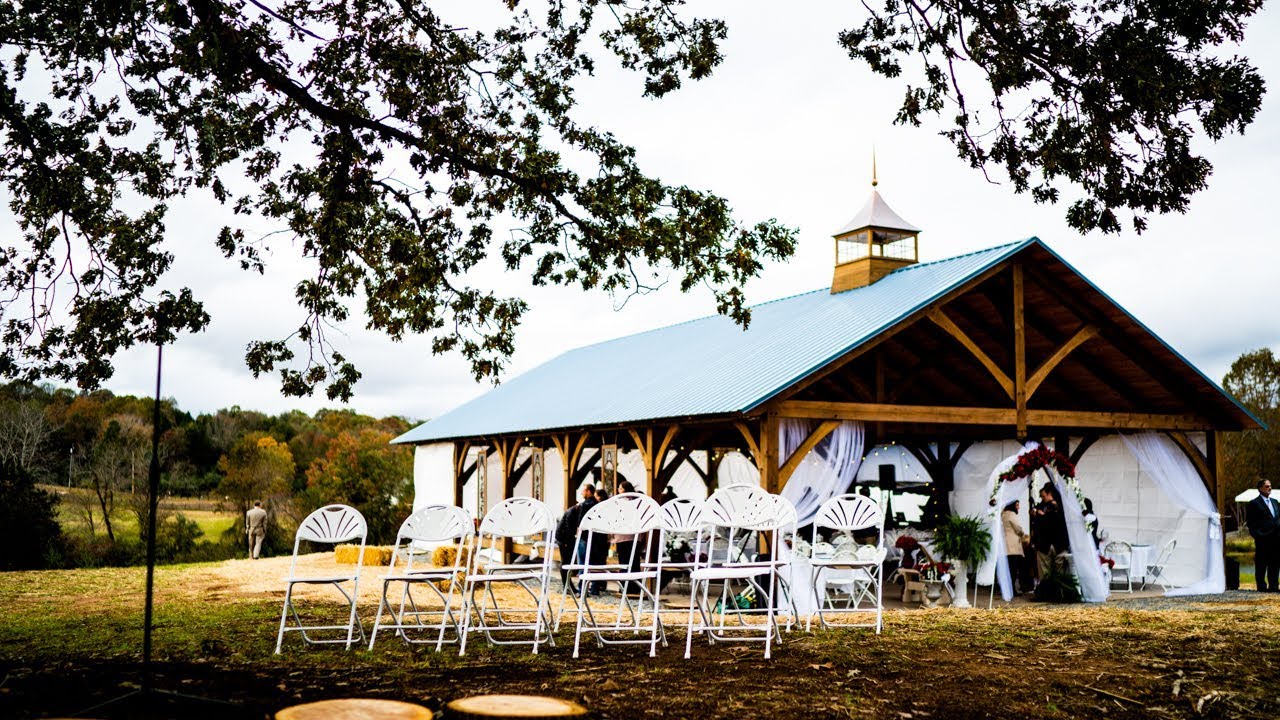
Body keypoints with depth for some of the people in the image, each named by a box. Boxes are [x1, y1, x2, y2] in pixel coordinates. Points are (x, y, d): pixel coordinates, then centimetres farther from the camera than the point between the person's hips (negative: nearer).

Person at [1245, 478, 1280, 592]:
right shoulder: (1254, 504, -2)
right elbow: (1251, 523, -5)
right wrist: (1257, 535, -14)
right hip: (1263, 539, -6)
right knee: (1261, 564, -1)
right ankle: (1262, 586, 4)